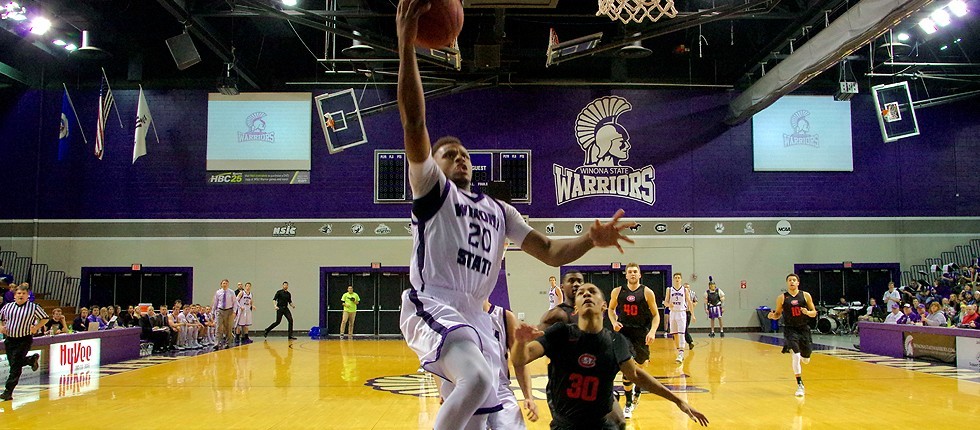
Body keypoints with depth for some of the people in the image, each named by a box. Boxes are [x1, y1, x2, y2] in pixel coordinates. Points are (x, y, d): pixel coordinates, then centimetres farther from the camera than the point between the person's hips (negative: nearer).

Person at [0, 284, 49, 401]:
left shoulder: (34, 307, -5)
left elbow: (45, 318, 5)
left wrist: (36, 328, -8)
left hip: (24, 340, -5)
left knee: (15, 366, -8)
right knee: (13, 363, 13)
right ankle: (33, 359, 40)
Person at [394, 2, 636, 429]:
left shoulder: (498, 210, 23)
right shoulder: (431, 188, 6)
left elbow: (549, 251, 15)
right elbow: (414, 125, -10)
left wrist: (591, 241, -6)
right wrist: (406, 47, -20)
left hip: (475, 315, 7)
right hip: (432, 306, -7)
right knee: (477, 380, -33)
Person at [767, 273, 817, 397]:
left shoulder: (806, 295, 0)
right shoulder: (782, 298, -1)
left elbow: (814, 313, 5)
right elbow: (778, 314, 7)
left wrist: (807, 312, -17)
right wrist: (773, 315, -15)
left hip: (804, 328, 2)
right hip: (790, 329, -2)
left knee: (806, 359, 10)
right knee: (796, 356, -18)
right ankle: (800, 385, -7)